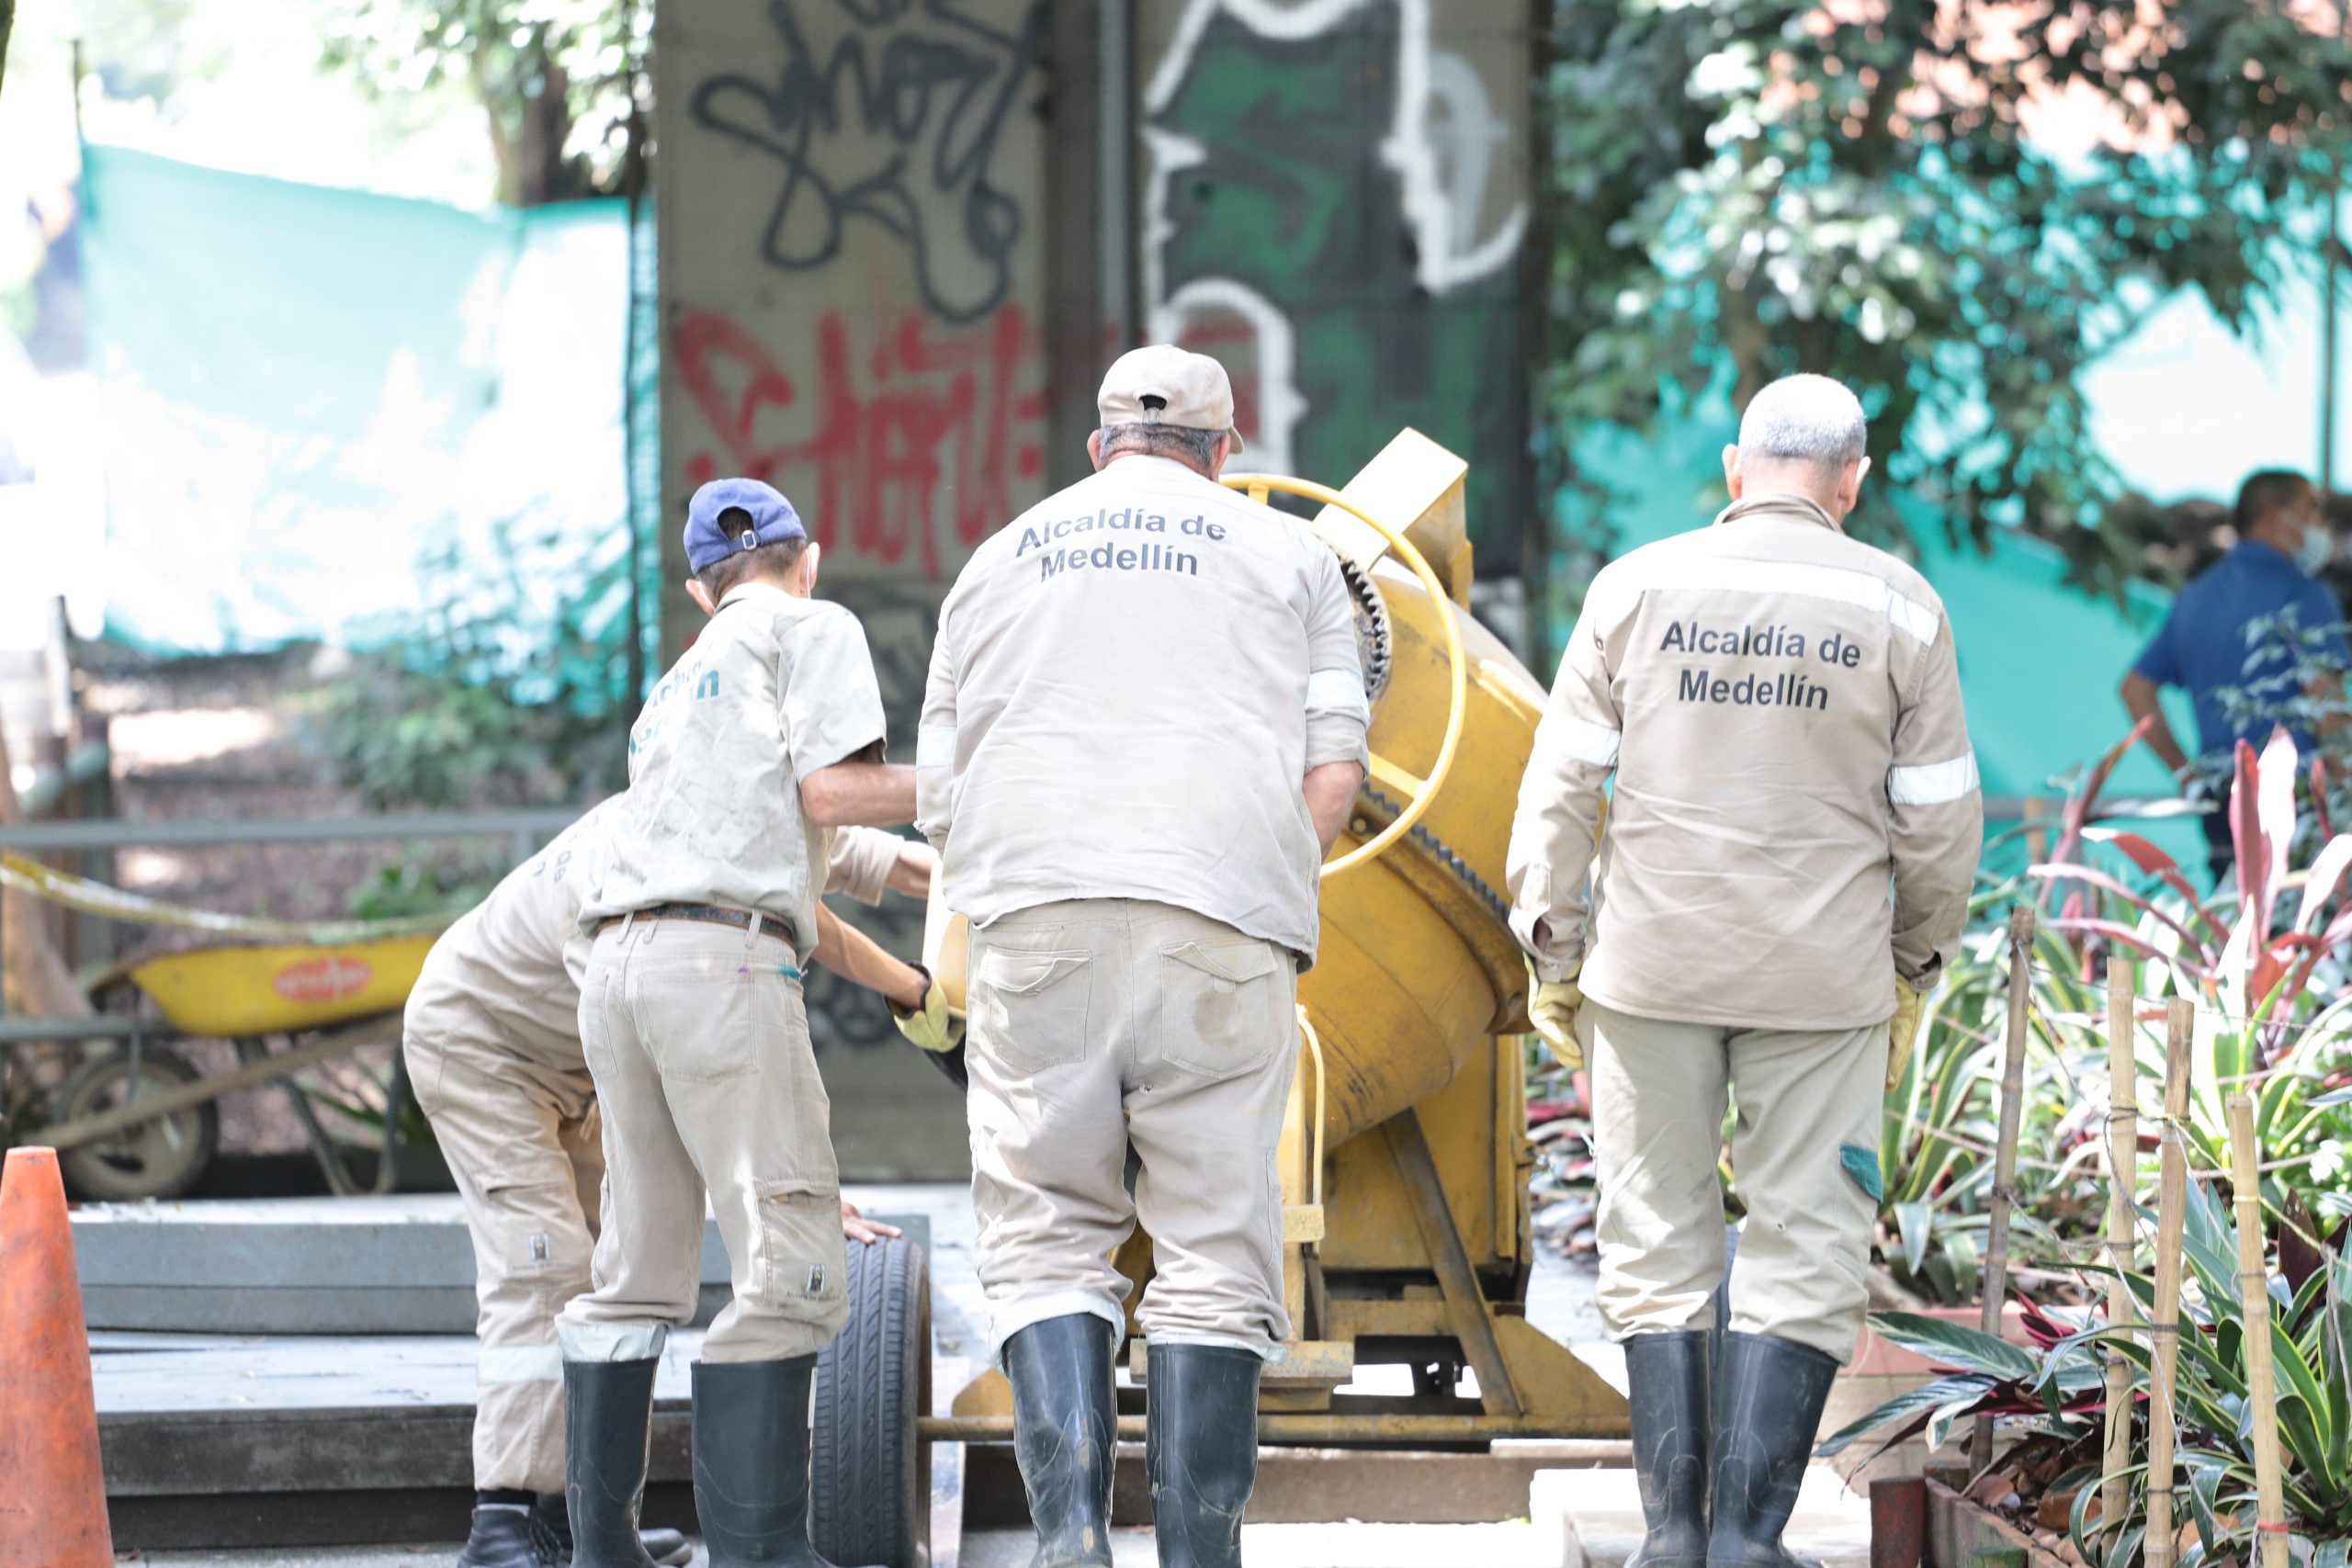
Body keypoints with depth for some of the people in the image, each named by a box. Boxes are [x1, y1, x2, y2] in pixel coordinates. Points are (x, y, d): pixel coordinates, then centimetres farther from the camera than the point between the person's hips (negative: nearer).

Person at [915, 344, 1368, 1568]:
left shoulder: (1001, 559, 22)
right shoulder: (1285, 555, 16)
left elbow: (938, 790, 20)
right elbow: (1333, 772, 5)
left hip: (1033, 917, 1)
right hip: (1220, 924, -1)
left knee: (1046, 1237, 4)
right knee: (1214, 1250, 1)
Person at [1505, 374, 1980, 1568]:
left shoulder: (1638, 587, -1)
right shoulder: (1896, 608, -2)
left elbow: (1560, 783, -2)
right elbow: (1939, 816, 0)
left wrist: (1549, 952, 6)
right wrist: (1914, 967, 14)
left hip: (1653, 970, 1)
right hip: (1823, 977, -1)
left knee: (1658, 1237, 10)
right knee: (1803, 1247, 4)